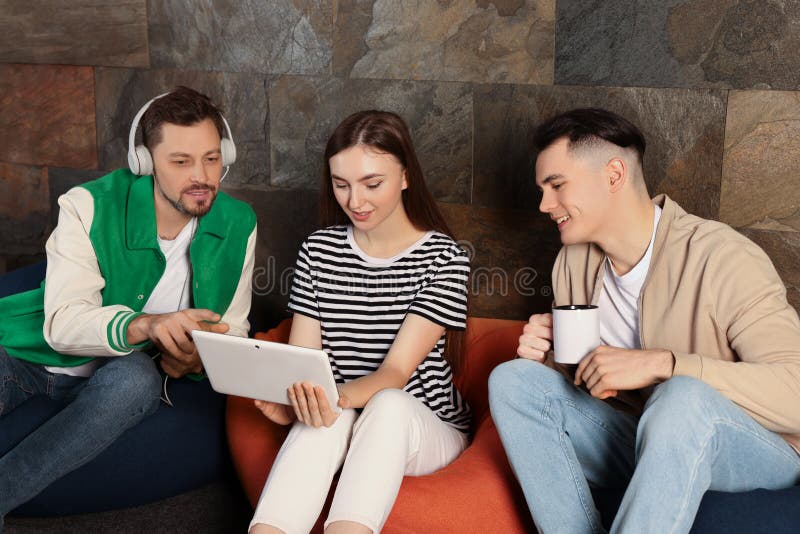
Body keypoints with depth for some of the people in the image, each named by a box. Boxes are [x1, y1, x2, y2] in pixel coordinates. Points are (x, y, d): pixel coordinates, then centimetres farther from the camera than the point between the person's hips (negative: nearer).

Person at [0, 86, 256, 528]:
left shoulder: (238, 226, -6)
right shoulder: (90, 206, -16)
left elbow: (232, 328, 3)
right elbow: (63, 322, -23)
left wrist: (198, 358, -22)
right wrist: (145, 325, -43)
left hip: (119, 368, 2)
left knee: (137, 380, -35)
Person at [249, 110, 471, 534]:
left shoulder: (443, 258, -9)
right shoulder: (319, 250, 2)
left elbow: (397, 371, -18)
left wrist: (341, 396, -40)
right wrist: (287, 401, -28)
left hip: (428, 428, -2)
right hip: (339, 418, 2)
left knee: (388, 405, -36)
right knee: (325, 420, -34)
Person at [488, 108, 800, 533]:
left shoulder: (722, 258, -19)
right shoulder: (574, 262, 2)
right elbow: (576, 376, 13)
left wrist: (662, 363, -35)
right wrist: (546, 358, -11)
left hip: (756, 449, -5)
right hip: (640, 446, 6)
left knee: (684, 396, -38)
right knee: (512, 379, -13)